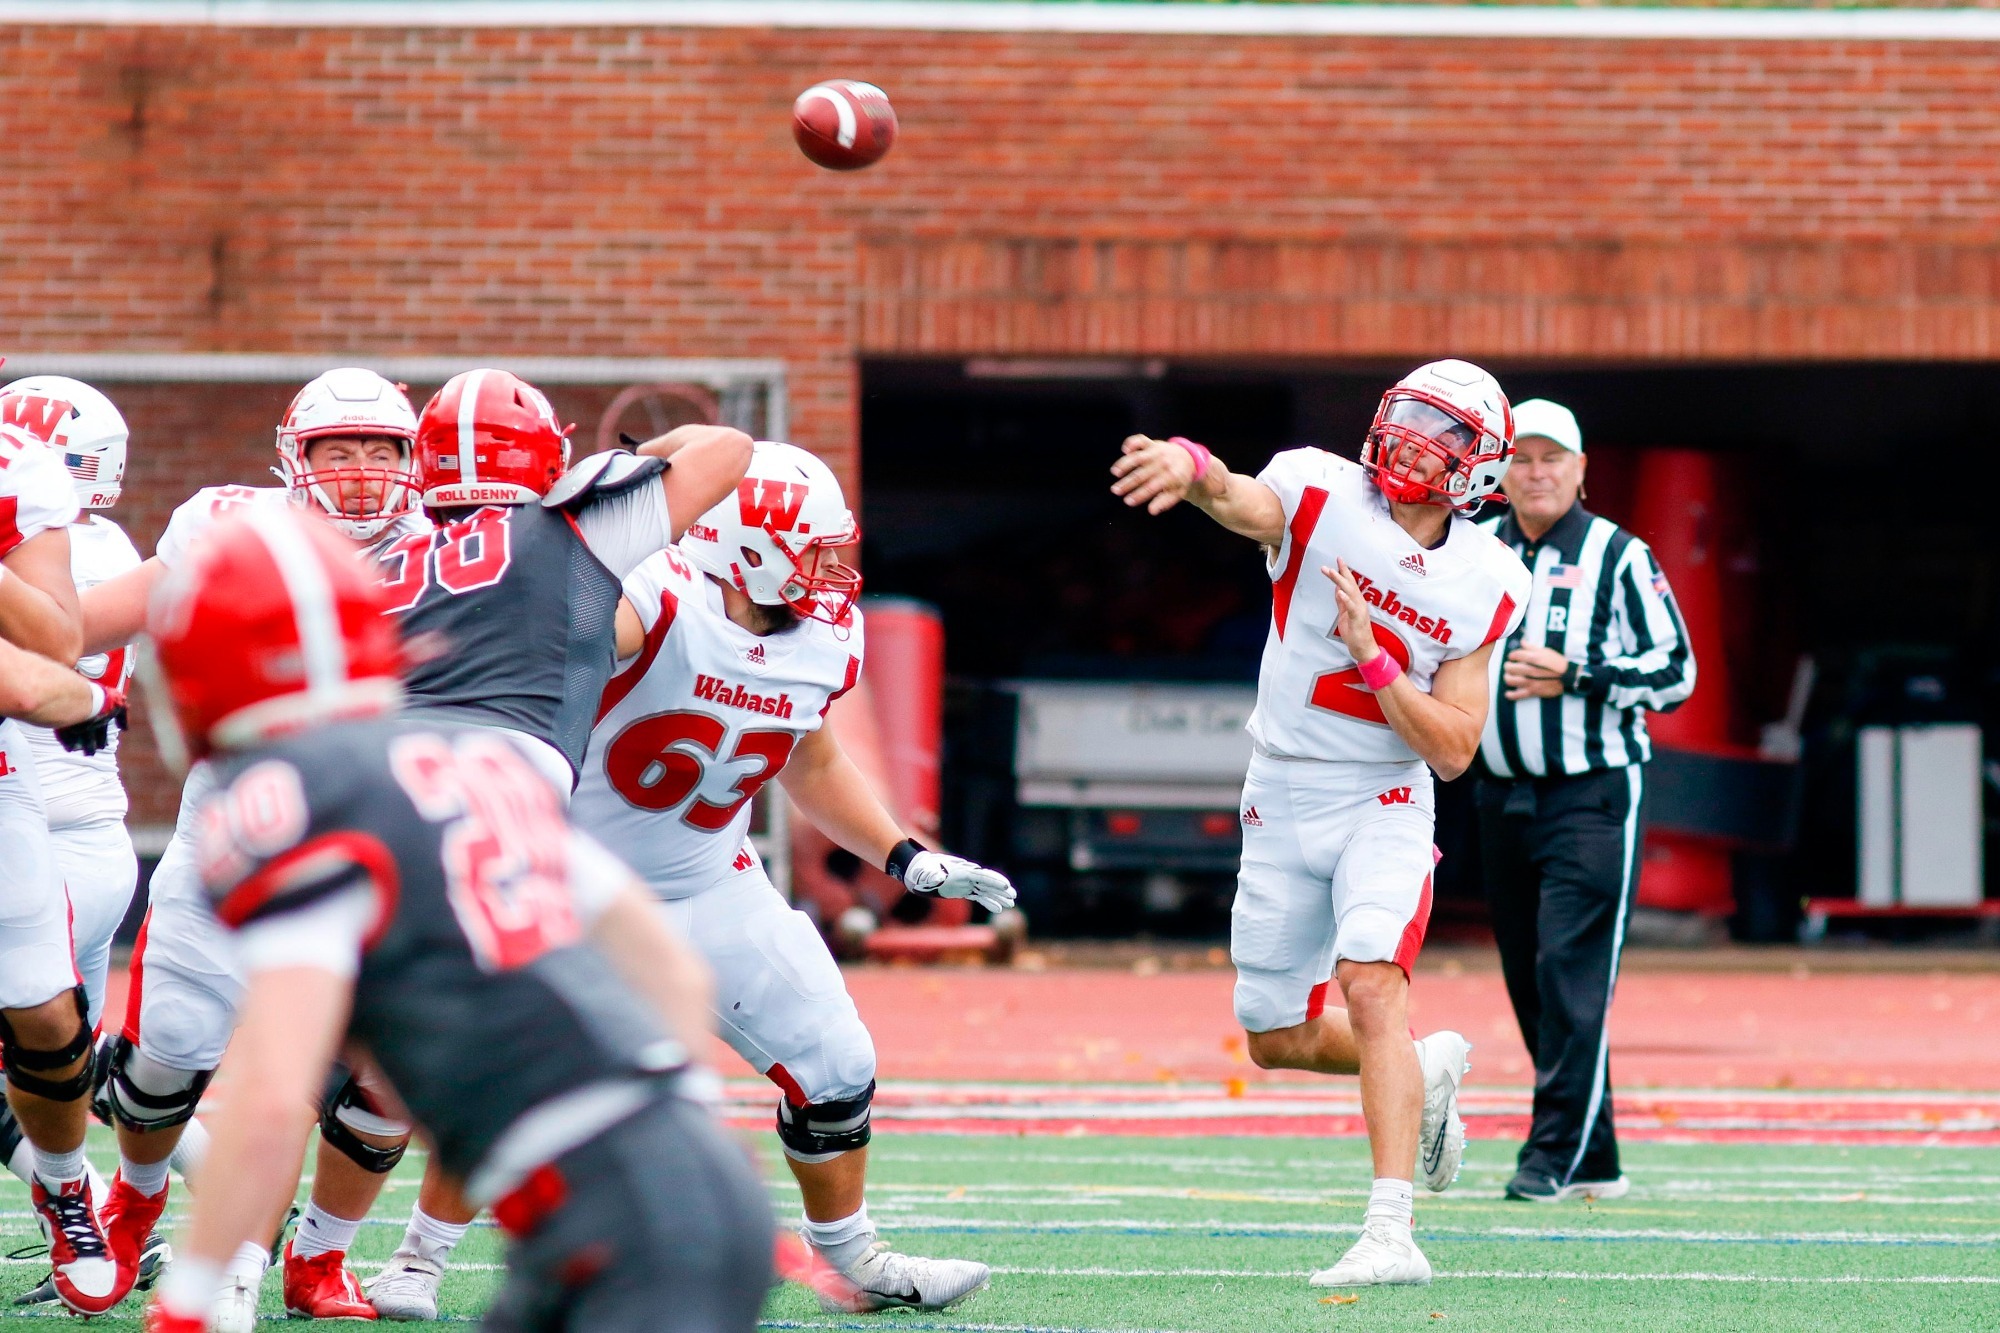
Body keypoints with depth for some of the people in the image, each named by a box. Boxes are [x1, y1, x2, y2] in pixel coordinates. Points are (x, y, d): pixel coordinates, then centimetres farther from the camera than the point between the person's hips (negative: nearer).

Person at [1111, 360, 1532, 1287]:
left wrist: (1369, 656, -22)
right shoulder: (1322, 495, -9)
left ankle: (1391, 1234, -29)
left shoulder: (1483, 585, -6)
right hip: (1282, 802, 2)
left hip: (1385, 804, -2)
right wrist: (1193, 468, -59)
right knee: (1277, 1040, 10)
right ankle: (1427, 1073, 40)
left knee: (1372, 987, -25)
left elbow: (1453, 751, -9)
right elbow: (1243, 503, -35)